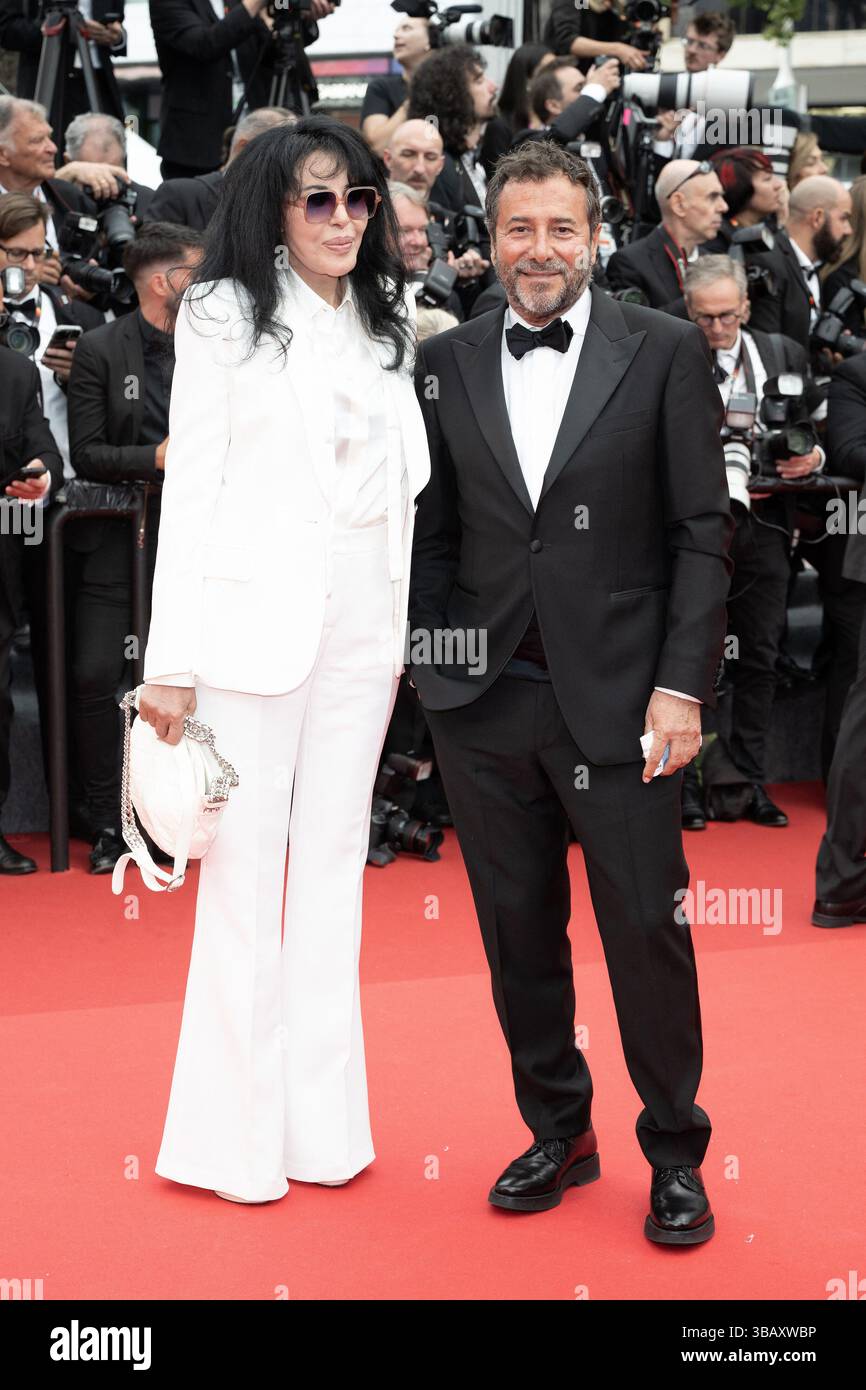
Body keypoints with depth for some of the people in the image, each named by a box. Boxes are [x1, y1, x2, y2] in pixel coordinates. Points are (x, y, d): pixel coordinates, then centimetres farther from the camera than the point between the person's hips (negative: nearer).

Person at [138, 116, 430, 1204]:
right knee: (244, 870, -2)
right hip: (255, 622, -5)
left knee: (335, 863, 9)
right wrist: (172, 662, -10)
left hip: (363, 627, 5)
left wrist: (400, 631, 8)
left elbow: (401, 484, 14)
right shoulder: (226, 317, -1)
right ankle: (235, 1132, 8)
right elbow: (189, 487, -5)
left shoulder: (388, 321, 13)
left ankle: (323, 1120, 18)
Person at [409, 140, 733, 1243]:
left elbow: (702, 530, -2)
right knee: (518, 931, 11)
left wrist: (681, 684, -8)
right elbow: (435, 532, 10)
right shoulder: (443, 365, 7)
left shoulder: (666, 353, 0)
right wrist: (432, 659, -1)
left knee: (647, 927, 2)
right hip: (483, 699, 3)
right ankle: (557, 1132, 28)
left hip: (617, 696, -2)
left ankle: (674, 1153, 20)